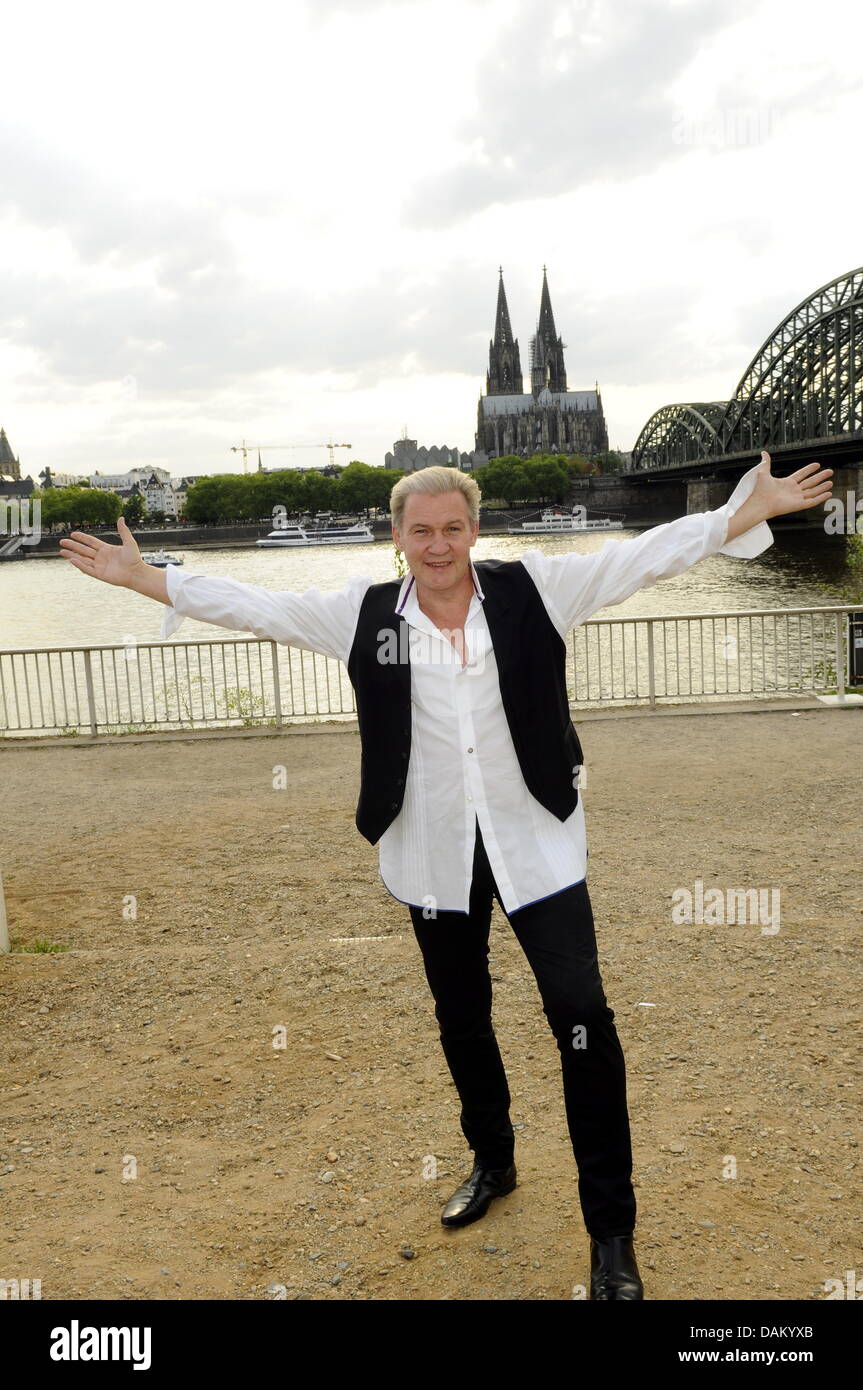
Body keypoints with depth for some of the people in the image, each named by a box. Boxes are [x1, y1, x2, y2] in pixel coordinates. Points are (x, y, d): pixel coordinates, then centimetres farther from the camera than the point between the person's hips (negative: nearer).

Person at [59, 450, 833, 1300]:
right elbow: (255, 607, 2)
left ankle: (611, 1229, 10)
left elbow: (642, 557, -7)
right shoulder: (365, 614, -4)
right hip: (433, 851, 2)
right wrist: (142, 578, 1)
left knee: (582, 1015, -7)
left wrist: (747, 511, -13)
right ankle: (492, 1162, 45)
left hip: (536, 843, -2)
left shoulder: (533, 590, -7)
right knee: (461, 1018, 18)